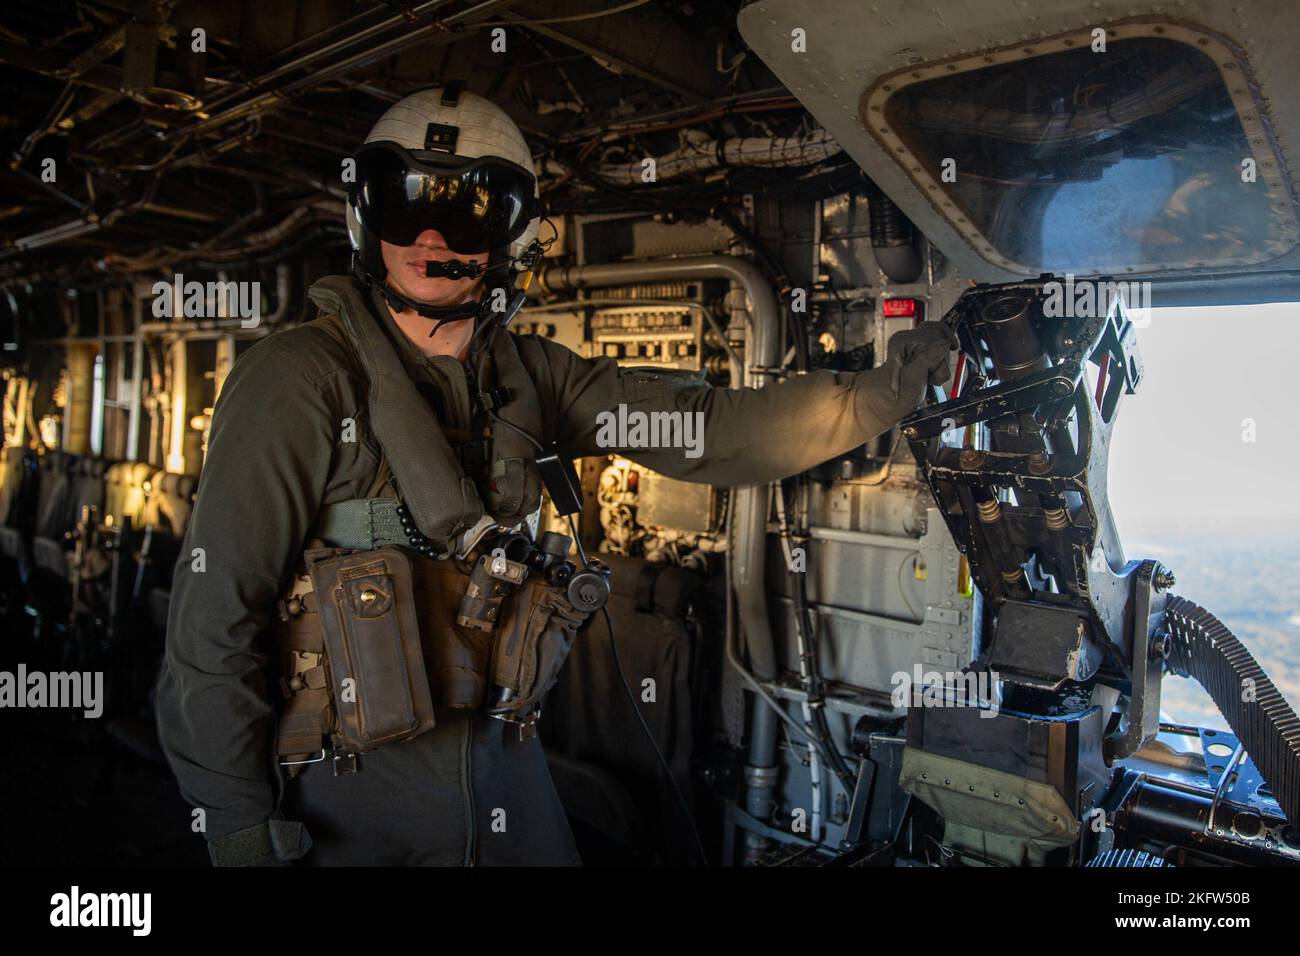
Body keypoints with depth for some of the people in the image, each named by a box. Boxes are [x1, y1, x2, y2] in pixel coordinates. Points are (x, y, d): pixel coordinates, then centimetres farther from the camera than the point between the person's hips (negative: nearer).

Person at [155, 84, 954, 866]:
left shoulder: (527, 377, 0)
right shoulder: (301, 378, -16)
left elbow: (698, 427, -6)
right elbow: (216, 617, -15)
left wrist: (880, 393, -14)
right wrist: (239, 828, -13)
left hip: (500, 766, 5)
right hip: (347, 797, -4)